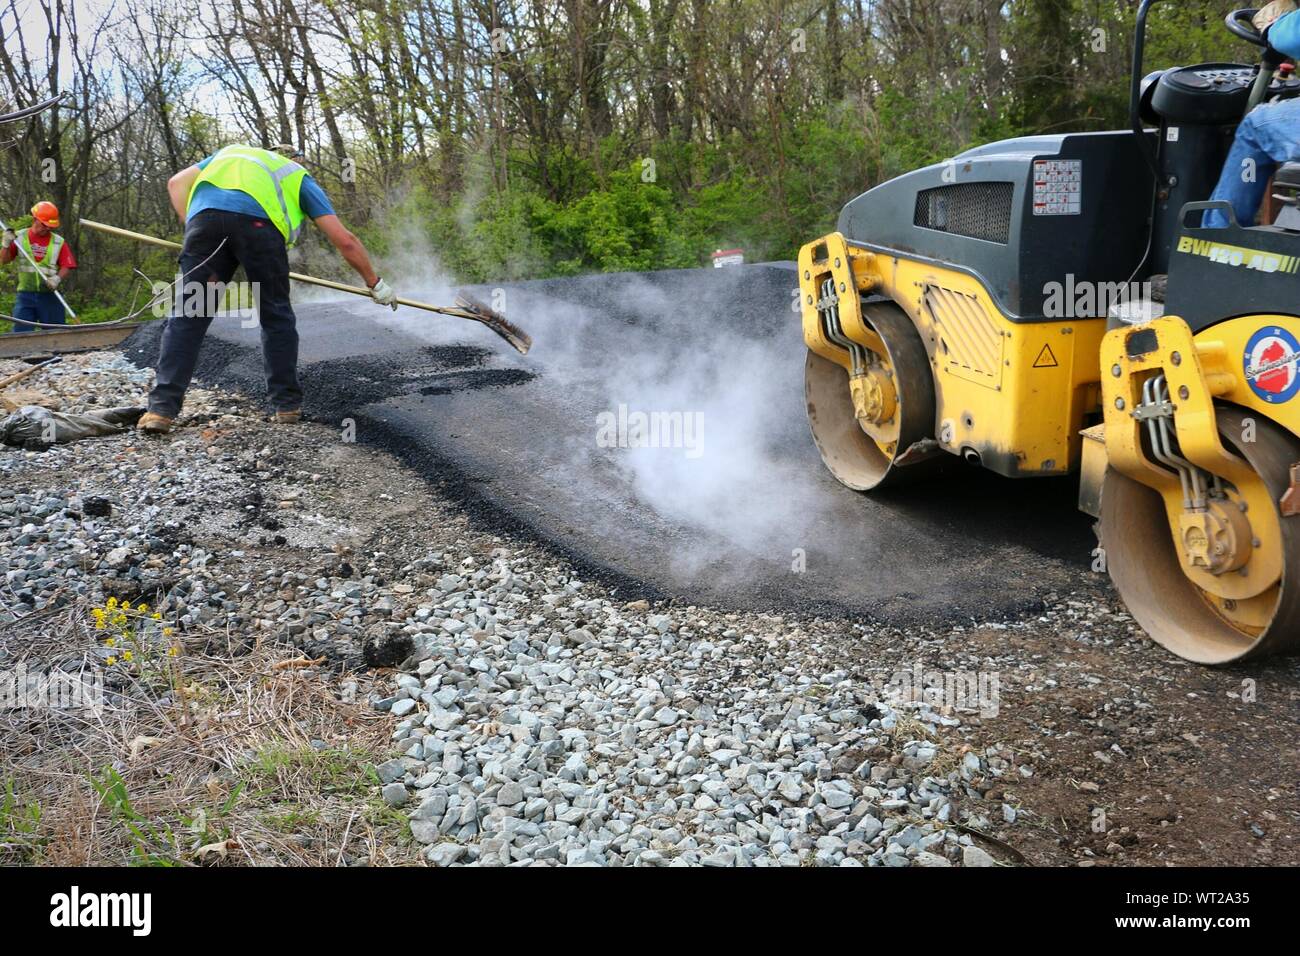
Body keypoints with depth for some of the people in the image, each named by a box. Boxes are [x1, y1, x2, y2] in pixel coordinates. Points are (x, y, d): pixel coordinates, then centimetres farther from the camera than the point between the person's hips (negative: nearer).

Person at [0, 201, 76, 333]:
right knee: (20, 332, -3)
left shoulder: (59, 242, 2)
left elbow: (66, 267, 0)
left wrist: (57, 278, -19)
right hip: (25, 294, 0)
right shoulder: (19, 237, 5)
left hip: (49, 295, 0)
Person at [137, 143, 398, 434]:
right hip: (258, 222, -2)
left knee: (186, 315, 5)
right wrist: (374, 283, 34)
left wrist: (194, 229, 23)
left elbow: (177, 183, 25)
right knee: (277, 317, 15)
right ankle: (287, 404, 18)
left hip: (205, 214, 2)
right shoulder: (300, 178, 34)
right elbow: (345, 240, 26)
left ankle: (161, 408, -2)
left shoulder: (230, 153, 42)